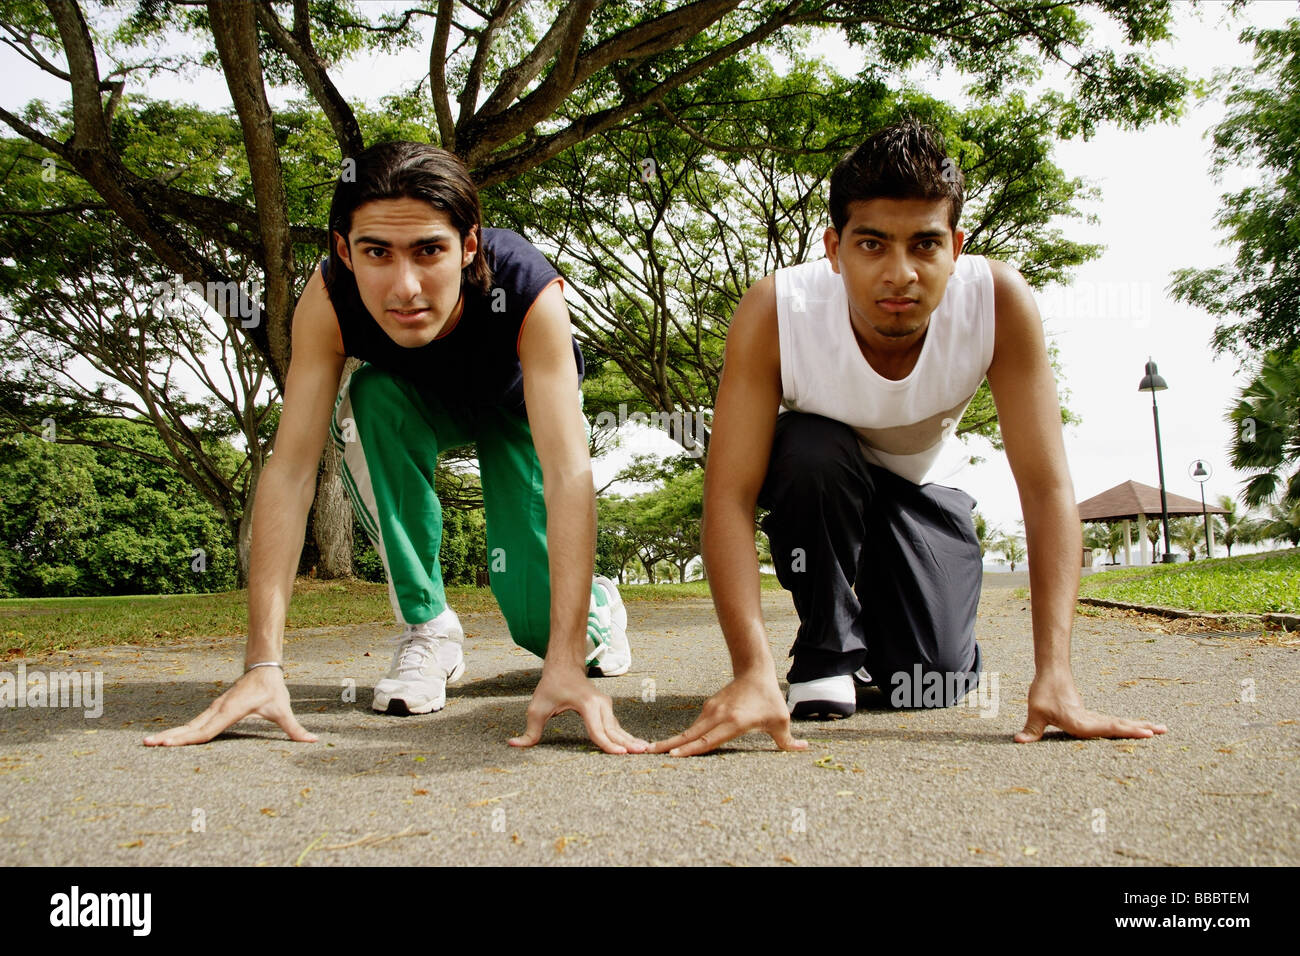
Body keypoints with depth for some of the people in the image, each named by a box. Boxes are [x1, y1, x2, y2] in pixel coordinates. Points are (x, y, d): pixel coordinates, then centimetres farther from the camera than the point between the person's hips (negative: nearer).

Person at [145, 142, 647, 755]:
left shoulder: (529, 291, -41)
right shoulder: (328, 299, -35)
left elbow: (569, 475, -47)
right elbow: (291, 470, -36)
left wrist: (565, 665, -55)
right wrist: (262, 665, -43)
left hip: (519, 406, -2)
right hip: (420, 405, 2)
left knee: (537, 618, -17)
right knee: (369, 401, -34)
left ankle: (598, 602, 22)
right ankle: (426, 624, -17)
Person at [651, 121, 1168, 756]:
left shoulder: (1000, 300, -31)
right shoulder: (775, 312, -35)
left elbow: (1047, 487, -30)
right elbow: (728, 495, -36)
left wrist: (1054, 675, -38)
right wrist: (752, 674, -47)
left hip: (917, 489, 1)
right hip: (815, 484, -1)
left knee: (937, 680, -14)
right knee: (811, 450, -36)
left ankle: (876, 626, 24)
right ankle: (827, 647, -10)